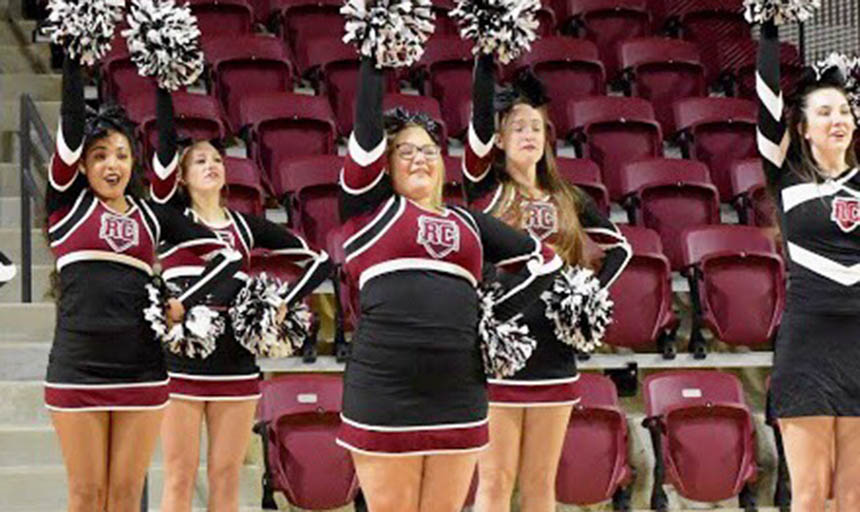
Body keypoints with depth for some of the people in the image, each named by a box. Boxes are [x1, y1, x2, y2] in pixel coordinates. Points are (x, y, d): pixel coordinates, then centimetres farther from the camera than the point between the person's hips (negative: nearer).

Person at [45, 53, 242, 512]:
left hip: (141, 370, 2)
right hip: (77, 368, -2)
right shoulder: (68, 202, 6)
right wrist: (74, 59, -6)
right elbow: (71, 126, -6)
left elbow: (228, 254, 13)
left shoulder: (152, 215, 12)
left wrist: (183, 304, 3)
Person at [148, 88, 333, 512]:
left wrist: (283, 305, 1)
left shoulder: (246, 225, 11)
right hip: (180, 361, -2)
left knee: (226, 477, 5)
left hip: (235, 365, 2)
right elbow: (165, 143, -7)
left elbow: (319, 260, 12)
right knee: (180, 476, 0)